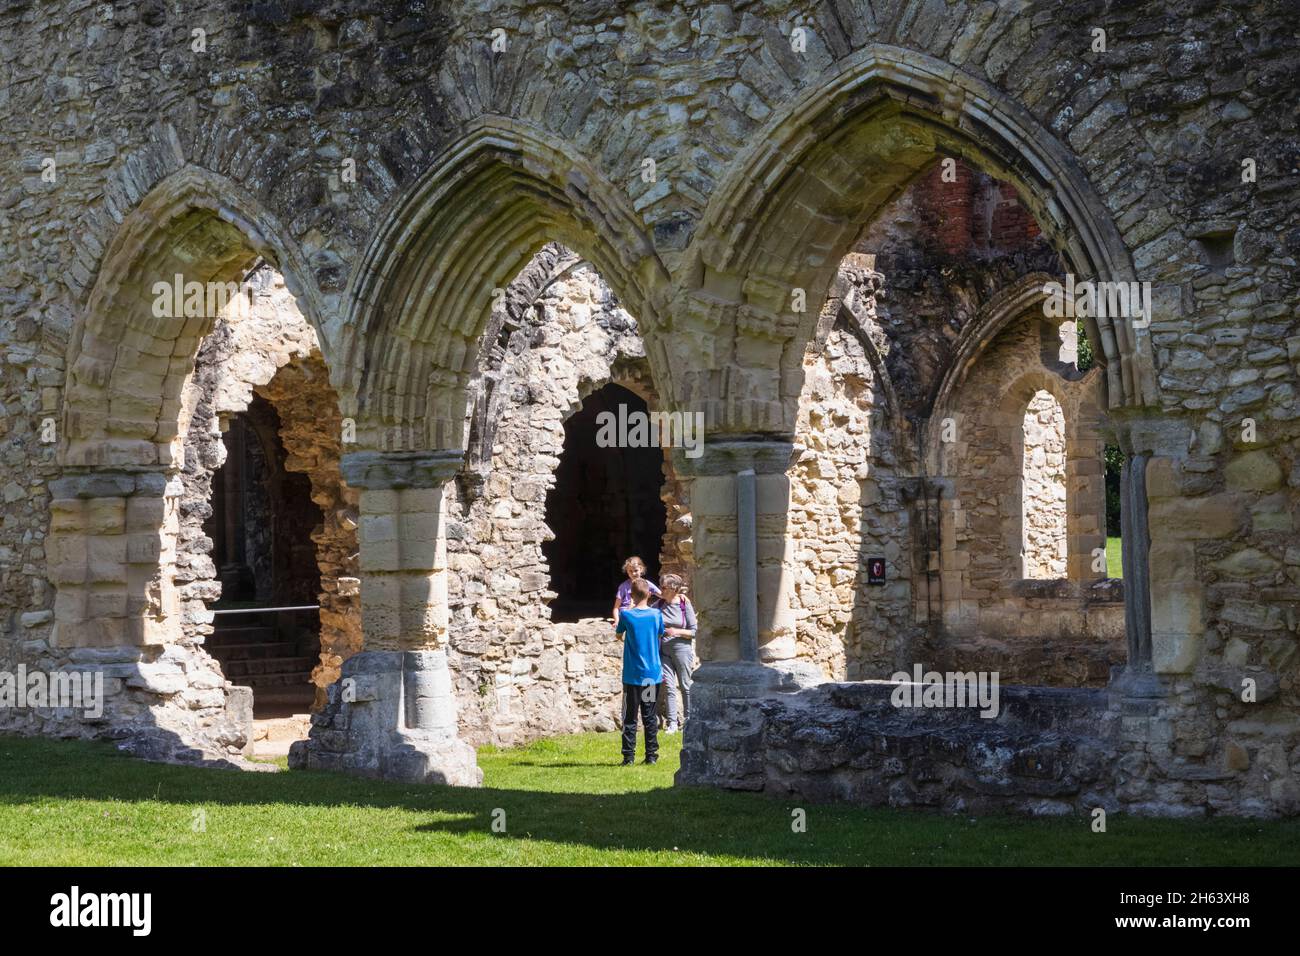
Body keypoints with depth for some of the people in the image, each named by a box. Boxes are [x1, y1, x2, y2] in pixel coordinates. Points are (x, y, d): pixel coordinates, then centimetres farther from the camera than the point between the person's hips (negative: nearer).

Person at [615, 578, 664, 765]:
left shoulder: (626, 615, -8)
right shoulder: (656, 615, -2)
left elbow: (618, 631, 10)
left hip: (633, 675, -2)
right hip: (653, 674, 2)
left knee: (630, 718, 3)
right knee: (650, 718, 9)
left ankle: (629, 756, 0)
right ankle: (651, 755, 8)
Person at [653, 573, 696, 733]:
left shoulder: (685, 605, -8)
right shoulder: (658, 605, 1)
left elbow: (693, 631, -6)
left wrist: (677, 632, -19)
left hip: (681, 649, -3)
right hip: (663, 650, 3)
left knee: (685, 686, 8)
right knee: (669, 687, 1)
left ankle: (688, 719, 21)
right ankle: (672, 722, 4)